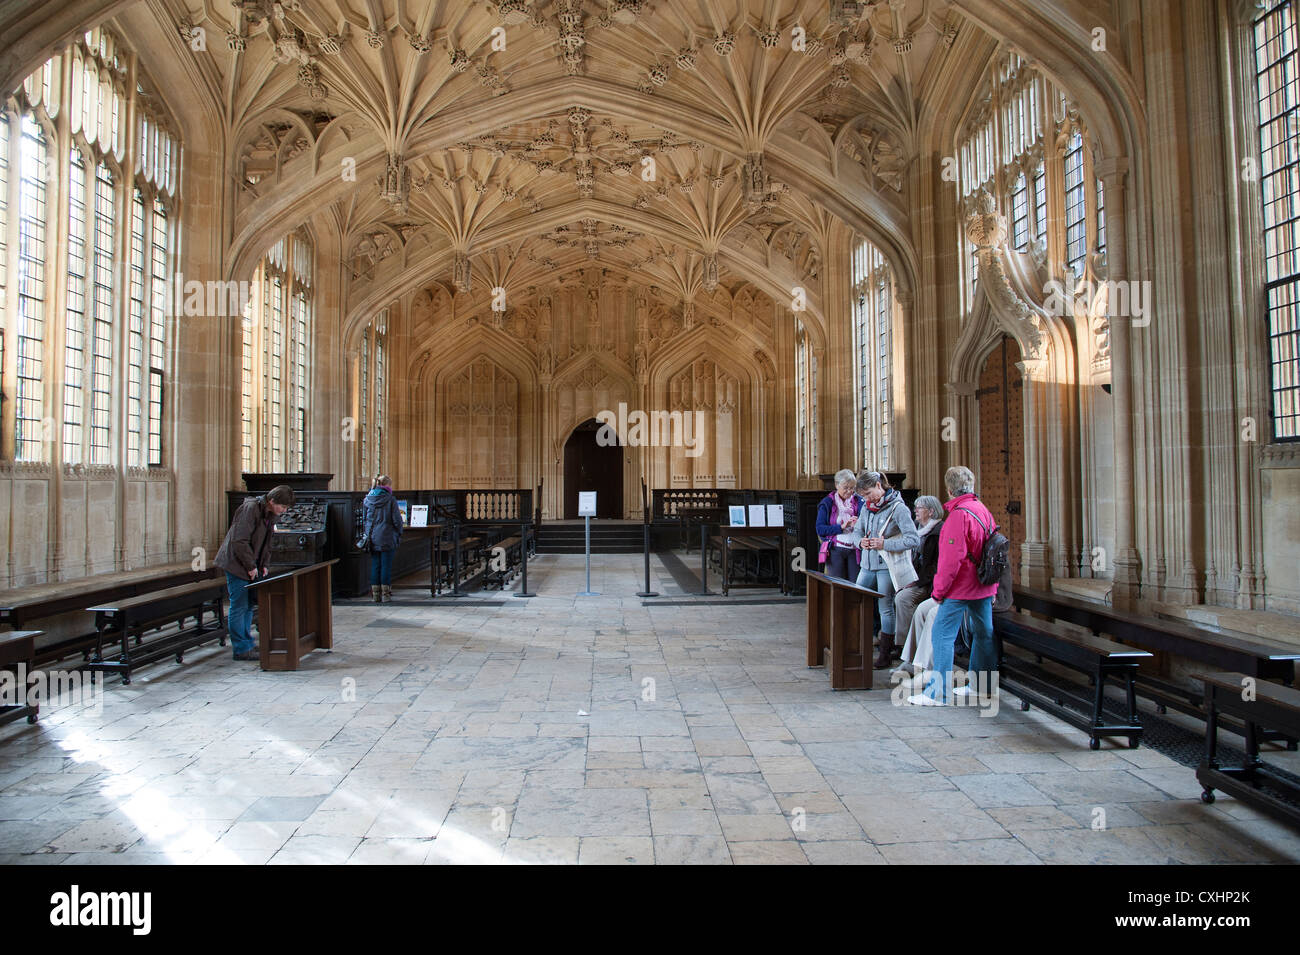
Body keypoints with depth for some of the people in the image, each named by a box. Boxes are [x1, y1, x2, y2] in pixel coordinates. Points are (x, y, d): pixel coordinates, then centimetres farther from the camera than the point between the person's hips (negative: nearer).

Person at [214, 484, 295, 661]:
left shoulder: (270, 514, 6)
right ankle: (241, 649, 1)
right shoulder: (250, 509, -21)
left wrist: (264, 564, 10)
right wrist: (251, 566, -19)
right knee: (239, 606, -5)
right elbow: (239, 541, -25)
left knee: (248, 605, 13)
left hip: (251, 565, 9)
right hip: (237, 564, -9)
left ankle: (246, 642, 23)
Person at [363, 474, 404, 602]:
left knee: (375, 565, 10)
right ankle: (385, 594, 4)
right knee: (386, 565, 1)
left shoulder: (368, 499, 4)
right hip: (387, 537, -4)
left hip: (372, 537, 4)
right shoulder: (390, 499, -10)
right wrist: (399, 533, 6)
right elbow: (397, 519, -9)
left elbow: (366, 518, 14)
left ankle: (375, 594, 12)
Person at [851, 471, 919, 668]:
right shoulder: (867, 508, 9)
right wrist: (860, 541, -5)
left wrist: (885, 544, -21)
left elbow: (913, 540, -17)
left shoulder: (898, 508, -12)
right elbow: (857, 531, 18)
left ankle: (885, 653, 13)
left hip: (888, 566, -6)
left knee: (886, 609, 2)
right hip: (868, 565, 7)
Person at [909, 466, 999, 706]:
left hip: (960, 588, -10)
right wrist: (992, 586, 22)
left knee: (942, 635, -7)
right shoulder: (984, 510, 10)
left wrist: (939, 590, -13)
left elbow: (951, 559, -21)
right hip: (984, 587, 10)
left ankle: (939, 693, -7)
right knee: (984, 634, 16)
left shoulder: (959, 514, -18)